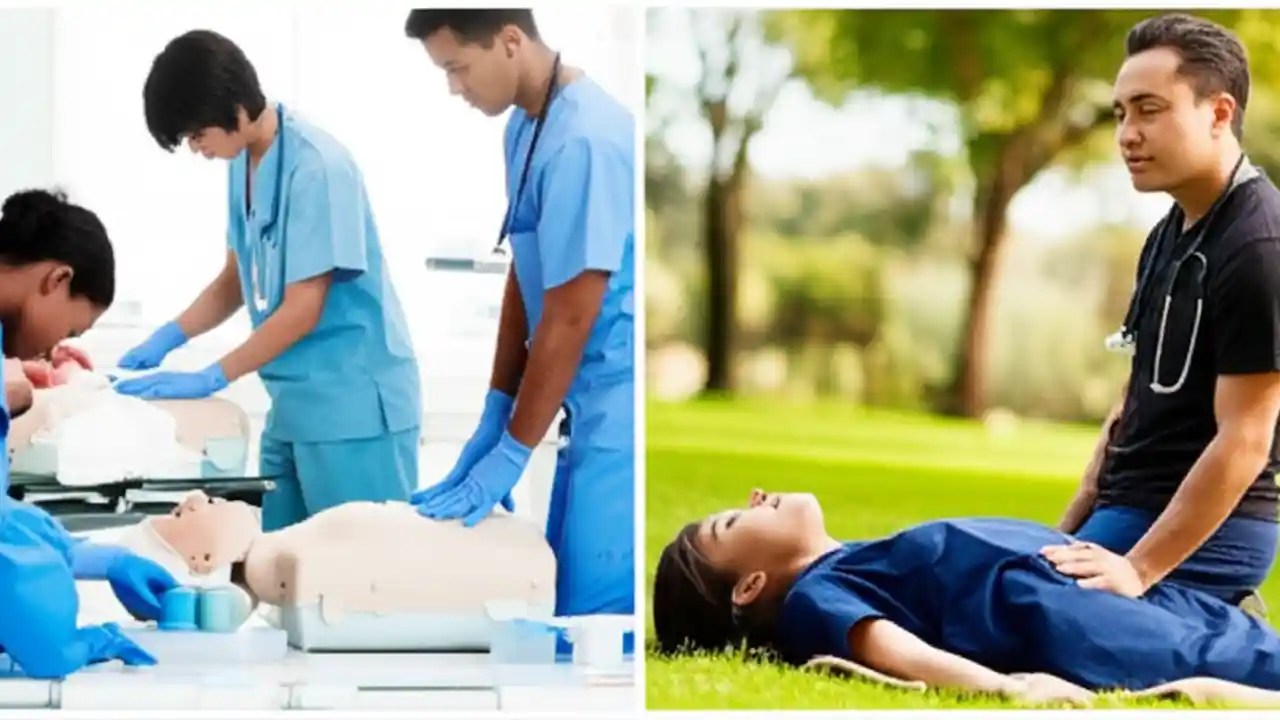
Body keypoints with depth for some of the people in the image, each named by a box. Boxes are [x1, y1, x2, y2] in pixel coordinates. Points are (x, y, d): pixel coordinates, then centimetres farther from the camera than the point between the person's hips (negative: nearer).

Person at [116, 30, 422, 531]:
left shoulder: (317, 167, -19)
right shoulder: (243, 163, 7)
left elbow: (303, 310, -19)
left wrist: (210, 379, -16)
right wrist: (167, 339, 3)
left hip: (355, 401, -8)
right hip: (293, 400, 8)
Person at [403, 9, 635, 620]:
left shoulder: (583, 141, -22)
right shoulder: (526, 126, 8)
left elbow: (569, 319, -19)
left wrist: (511, 454, -12)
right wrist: (493, 420, 11)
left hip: (620, 402, -10)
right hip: (594, 402, 10)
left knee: (598, 599, -8)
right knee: (569, 581, 14)